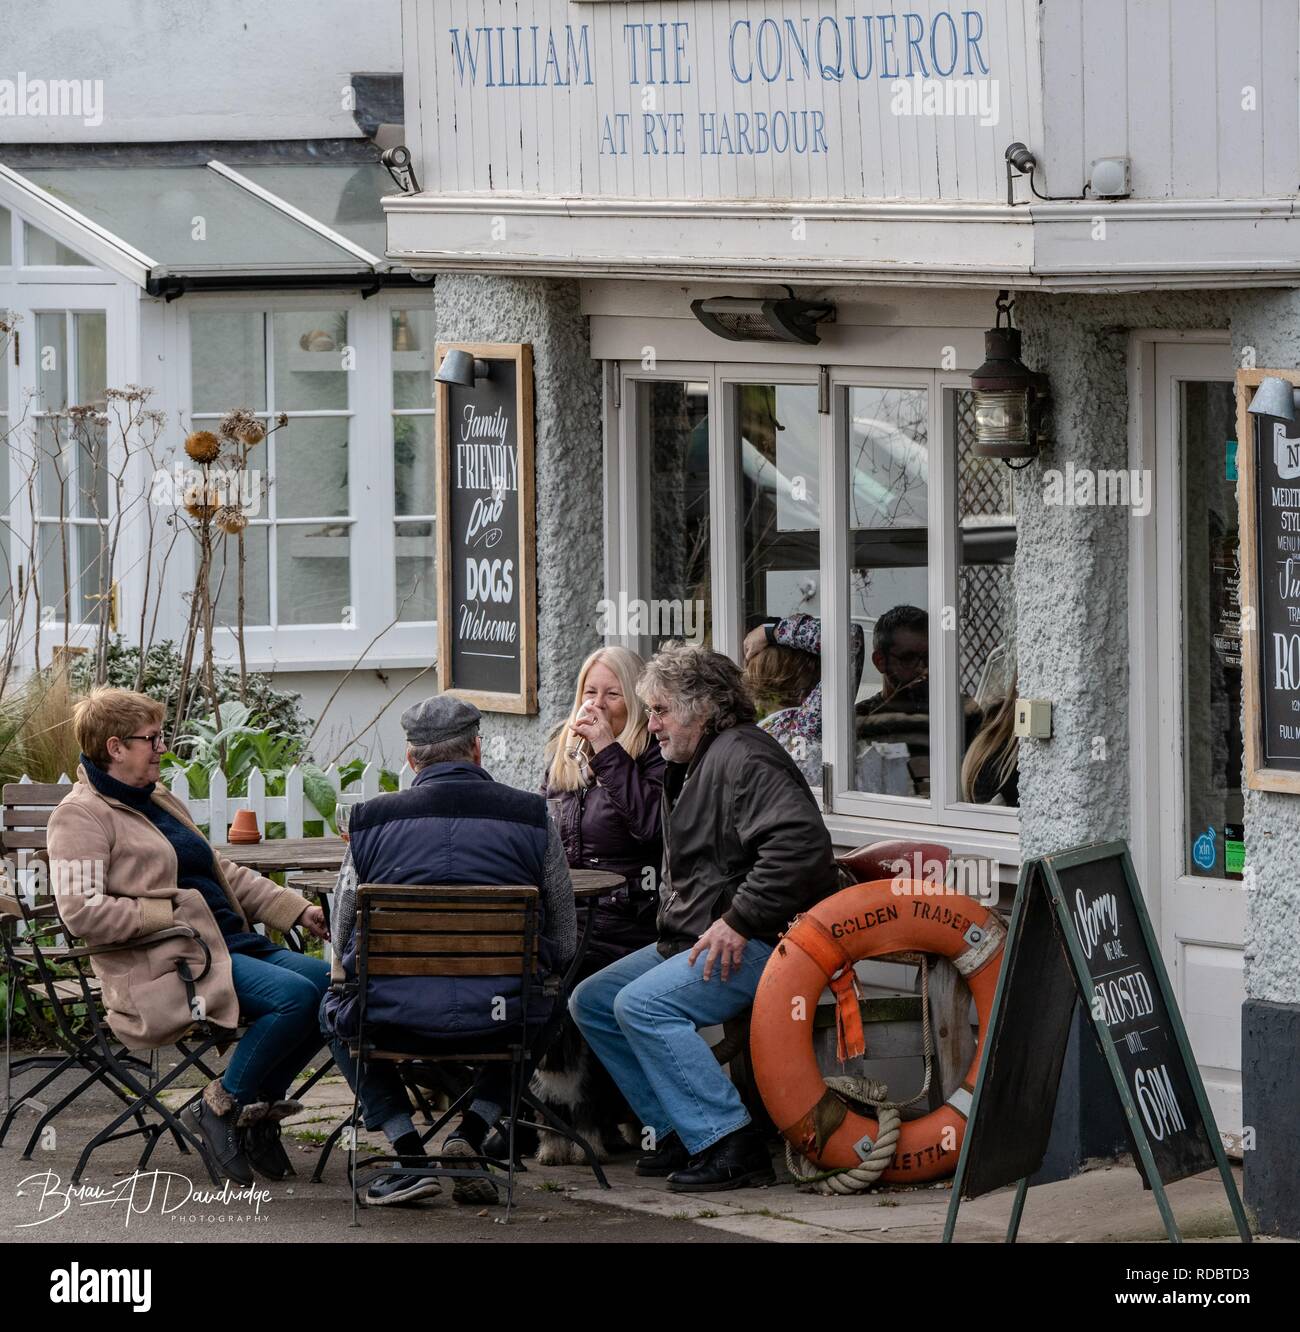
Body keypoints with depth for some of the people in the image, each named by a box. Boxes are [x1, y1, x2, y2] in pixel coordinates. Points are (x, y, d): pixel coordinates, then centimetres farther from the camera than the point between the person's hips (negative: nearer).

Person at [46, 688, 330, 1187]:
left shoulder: (160, 801, 24)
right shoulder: (82, 816, -5)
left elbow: (226, 874, 27)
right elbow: (80, 911, -18)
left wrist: (297, 909, 15)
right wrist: (170, 913, -16)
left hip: (229, 945, 9)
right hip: (170, 964, -9)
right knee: (294, 994, -28)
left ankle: (260, 1108, 1)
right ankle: (219, 1108, -12)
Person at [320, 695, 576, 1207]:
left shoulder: (370, 820, 4)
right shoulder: (532, 817, 4)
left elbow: (341, 943, 11)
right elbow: (564, 944, 8)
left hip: (393, 1017, 0)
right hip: (500, 1018, 0)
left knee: (335, 1006, 34)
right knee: (537, 1007, 37)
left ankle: (408, 1150, 18)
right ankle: (472, 1133, 16)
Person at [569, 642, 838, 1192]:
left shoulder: (743, 757, -14)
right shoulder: (691, 767, 20)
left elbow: (802, 842, -28)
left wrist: (739, 920, -27)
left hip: (760, 943, -11)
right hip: (695, 938, 11)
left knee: (641, 1004, -27)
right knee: (591, 1001, 7)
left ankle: (729, 1143, -24)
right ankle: (676, 1133, 5)